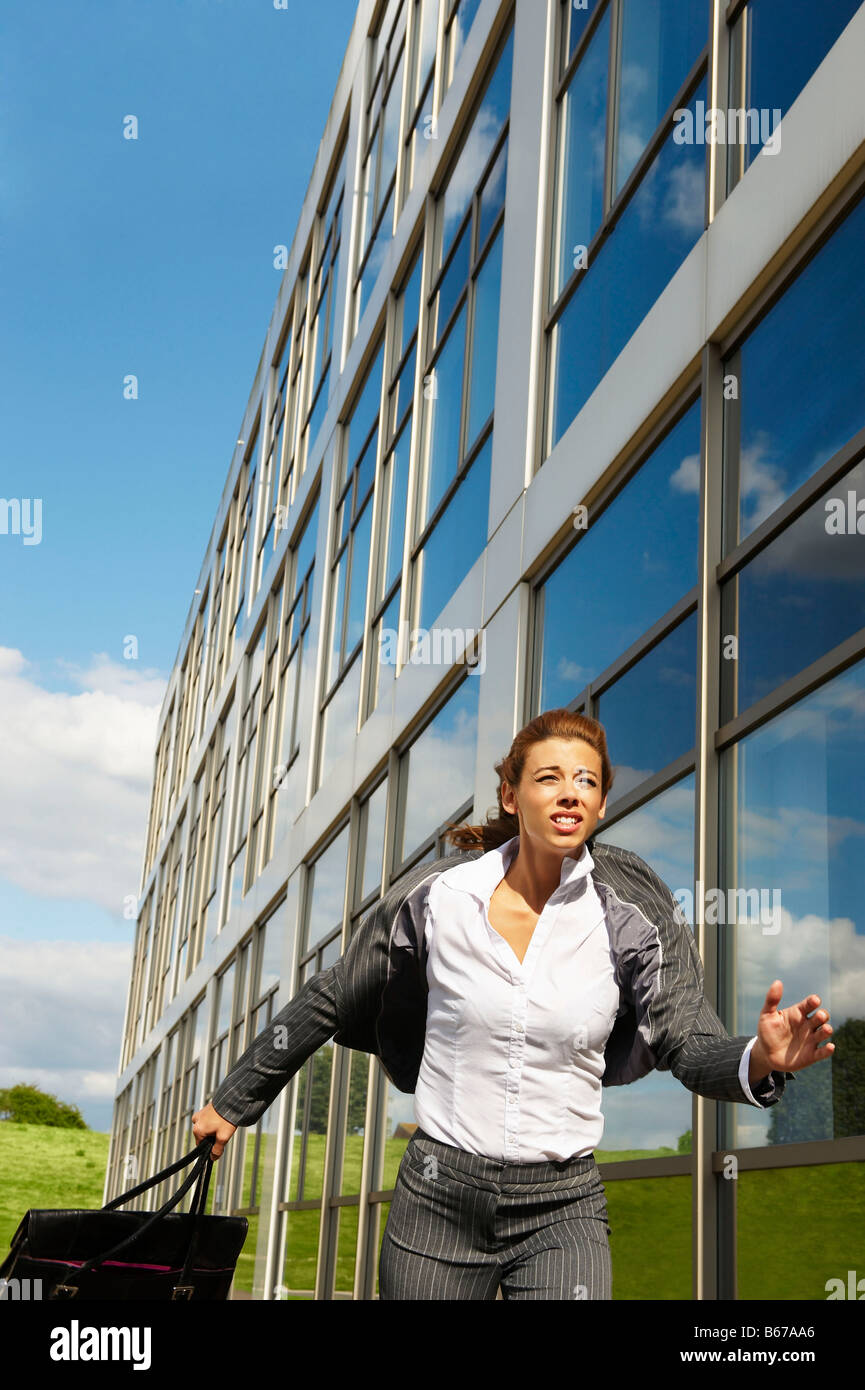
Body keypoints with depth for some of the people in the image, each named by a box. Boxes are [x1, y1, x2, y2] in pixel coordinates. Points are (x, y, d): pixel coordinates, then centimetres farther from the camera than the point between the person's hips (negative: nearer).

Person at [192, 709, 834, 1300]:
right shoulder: (438, 896, -6)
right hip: (439, 1200, 1)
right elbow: (330, 1001, 5)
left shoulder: (632, 915, -5)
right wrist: (234, 1102, 10)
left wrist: (758, 1060, -32)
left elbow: (691, 1044, -9)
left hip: (563, 1210, 0)